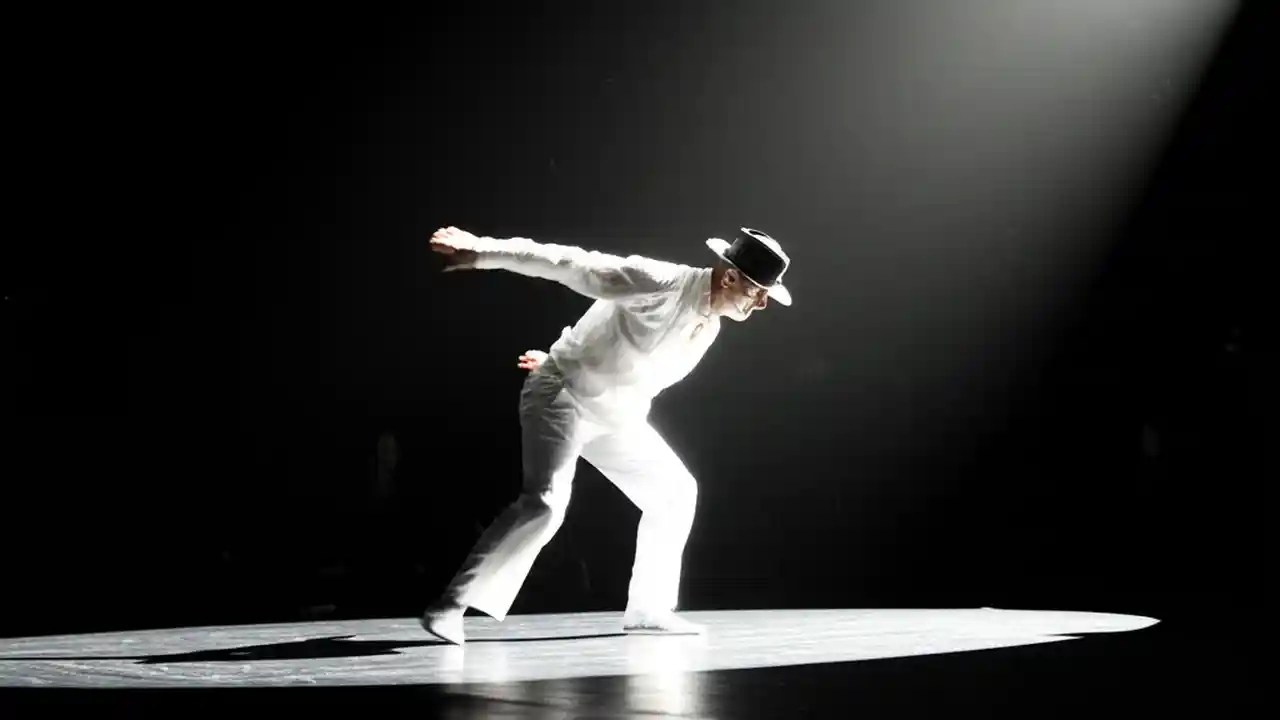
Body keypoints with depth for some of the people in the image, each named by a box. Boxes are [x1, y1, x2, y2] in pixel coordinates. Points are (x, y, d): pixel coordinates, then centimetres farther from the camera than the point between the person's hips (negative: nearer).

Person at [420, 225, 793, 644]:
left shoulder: (709, 325, 6)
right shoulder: (660, 282, -23)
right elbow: (574, 265, -25)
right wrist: (483, 252, -27)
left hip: (614, 416, 9)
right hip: (564, 395, -9)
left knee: (676, 492, 11)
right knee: (544, 503, -26)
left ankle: (648, 609, 20)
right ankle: (451, 606, -22)